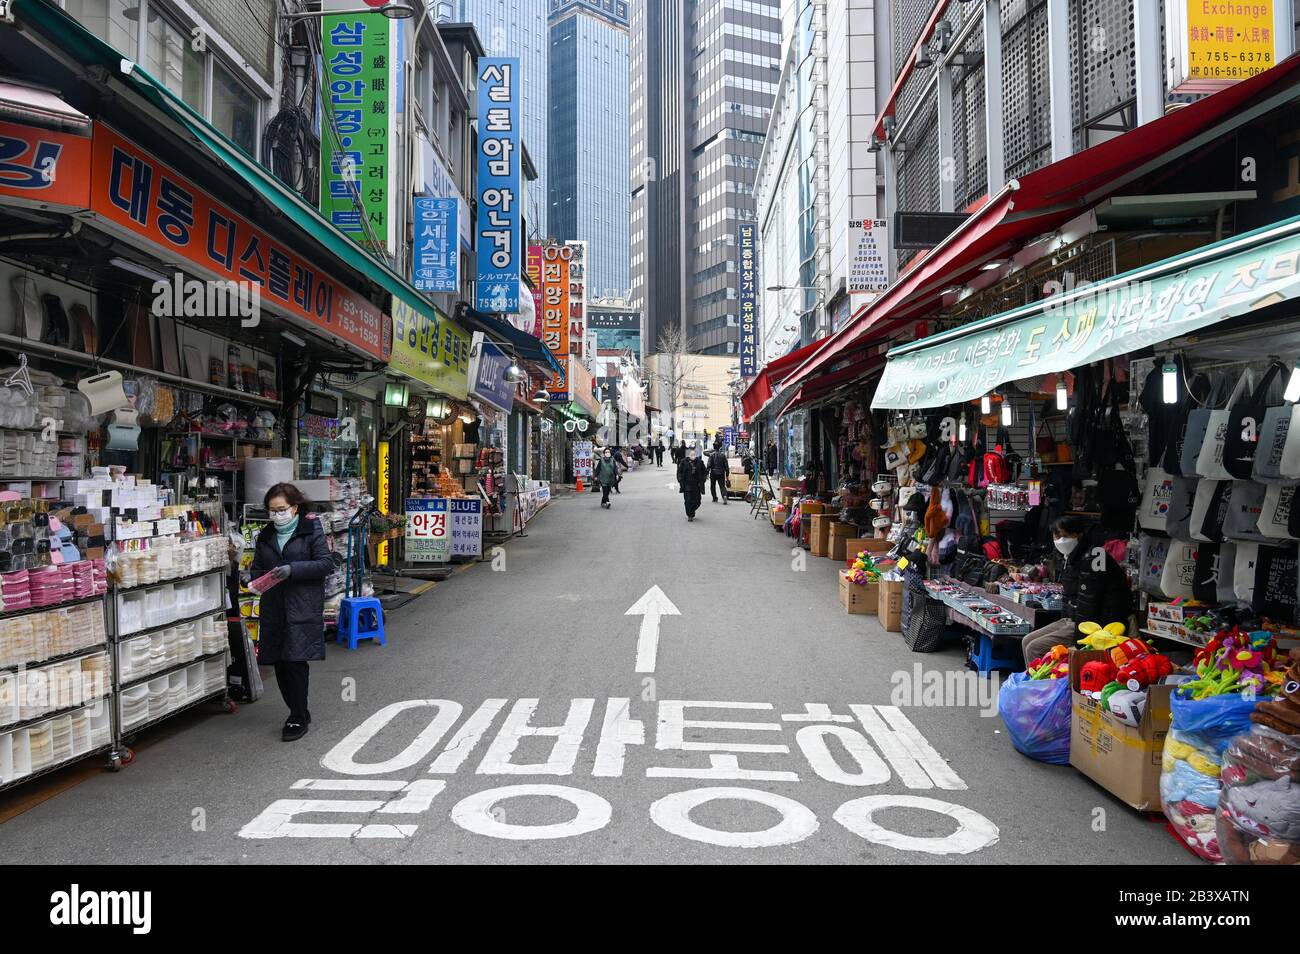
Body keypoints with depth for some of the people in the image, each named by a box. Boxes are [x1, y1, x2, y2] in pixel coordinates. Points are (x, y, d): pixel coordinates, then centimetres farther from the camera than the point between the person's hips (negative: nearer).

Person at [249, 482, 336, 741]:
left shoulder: (311, 529, -2)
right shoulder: (266, 535, 15)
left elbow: (326, 563, -8)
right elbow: (257, 567, 22)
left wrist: (293, 570, -18)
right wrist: (255, 578, -2)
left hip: (303, 606, -6)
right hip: (273, 607, 6)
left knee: (295, 661, -9)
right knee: (279, 663, 8)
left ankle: (299, 718, 3)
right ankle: (299, 711, 25)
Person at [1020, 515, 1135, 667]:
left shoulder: (1091, 557, -21)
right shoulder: (1067, 558, 10)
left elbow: (1088, 603, -23)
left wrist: (1078, 642, -21)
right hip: (1070, 620, 10)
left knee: (1034, 649, -16)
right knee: (1027, 642, 7)